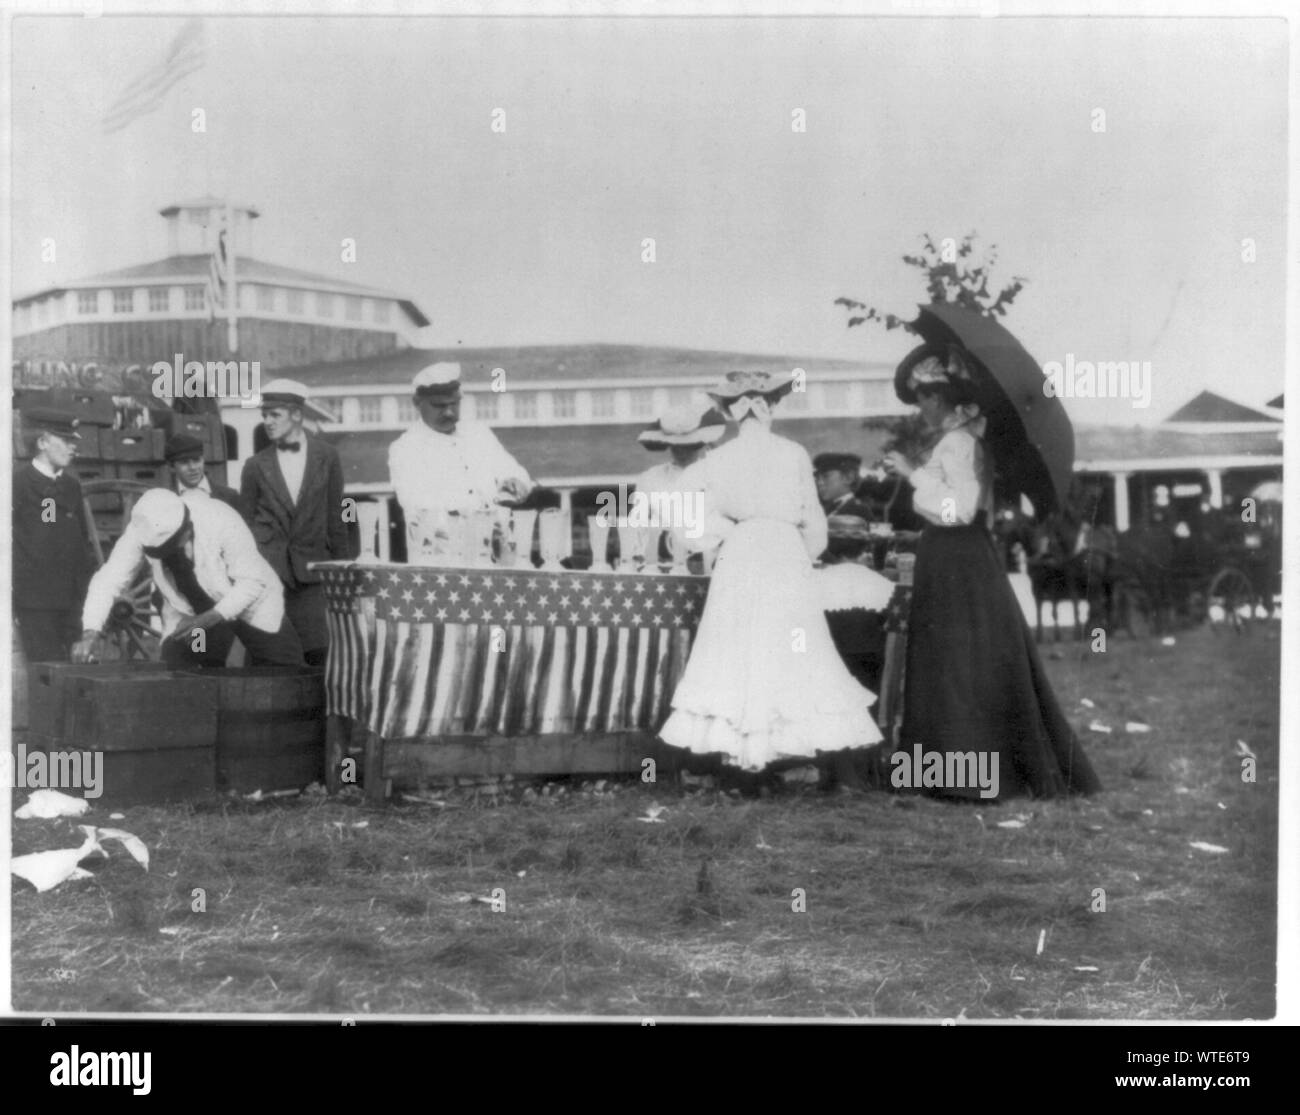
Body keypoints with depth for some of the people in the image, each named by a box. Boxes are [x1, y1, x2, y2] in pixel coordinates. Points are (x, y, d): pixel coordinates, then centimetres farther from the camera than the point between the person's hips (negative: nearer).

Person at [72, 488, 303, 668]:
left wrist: (210, 619, -36)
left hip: (249, 602, -3)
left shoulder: (221, 520, -33)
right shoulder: (141, 530, -24)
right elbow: (109, 579, -21)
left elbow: (252, 580, -27)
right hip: (189, 612, 3)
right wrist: (90, 633, -35)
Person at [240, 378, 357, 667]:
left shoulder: (325, 456, 5)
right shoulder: (256, 466, 5)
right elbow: (245, 524, 11)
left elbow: (335, 516, 8)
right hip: (266, 570, 0)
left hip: (311, 570, 0)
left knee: (317, 653, -6)